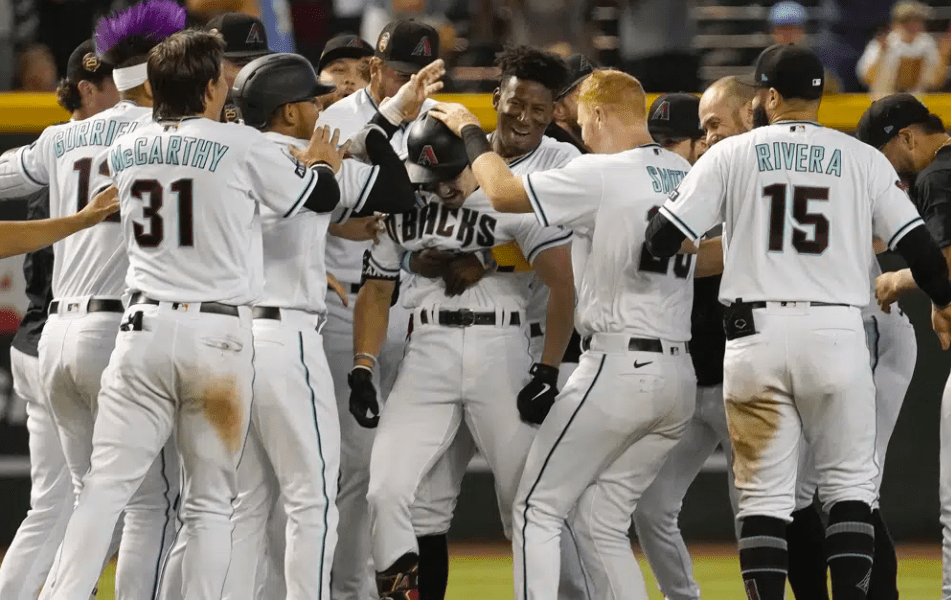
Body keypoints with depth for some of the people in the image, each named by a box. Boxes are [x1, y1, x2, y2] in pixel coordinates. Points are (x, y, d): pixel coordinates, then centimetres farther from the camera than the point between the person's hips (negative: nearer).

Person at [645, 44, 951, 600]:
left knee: (765, 491, 4)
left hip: (757, 334, 0)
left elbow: (663, 238, 1)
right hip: (838, 333, 0)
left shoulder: (732, 154, 4)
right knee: (850, 482, 9)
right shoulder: (863, 159, 6)